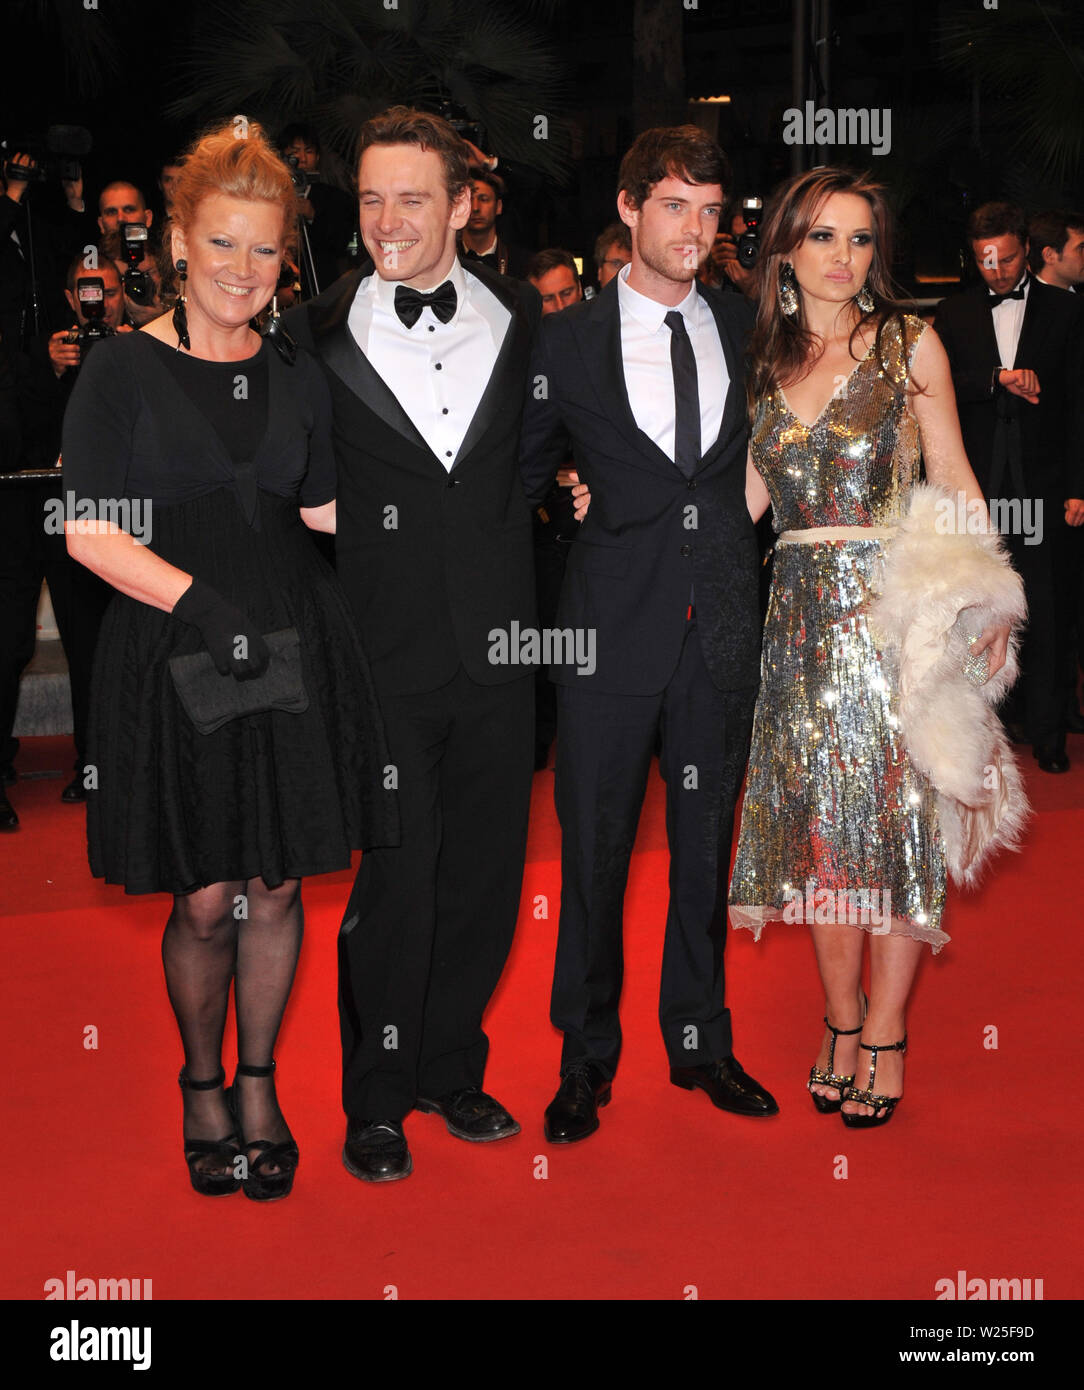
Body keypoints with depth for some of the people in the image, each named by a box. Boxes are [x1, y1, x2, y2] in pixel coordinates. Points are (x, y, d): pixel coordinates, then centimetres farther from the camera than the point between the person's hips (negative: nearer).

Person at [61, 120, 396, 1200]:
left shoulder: (297, 378, 11)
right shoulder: (121, 370, -2)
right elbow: (90, 535, -9)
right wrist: (196, 598, -21)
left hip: (294, 647, 4)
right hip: (174, 656, -3)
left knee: (277, 886, 7)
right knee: (205, 899, 1)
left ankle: (258, 1085, 28)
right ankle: (202, 1083, 27)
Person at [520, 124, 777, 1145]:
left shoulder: (747, 327, 8)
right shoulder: (567, 340, 1)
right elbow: (522, 476, 7)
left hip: (721, 619, 3)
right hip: (613, 619, -2)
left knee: (705, 838, 12)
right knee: (595, 843, 3)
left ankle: (700, 1039, 28)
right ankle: (586, 1058, 19)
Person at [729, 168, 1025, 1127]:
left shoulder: (911, 343, 2)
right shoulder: (766, 362, 10)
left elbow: (954, 480, 3)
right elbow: (746, 498, 13)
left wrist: (990, 594, -6)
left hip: (894, 606, -3)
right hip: (802, 614, 3)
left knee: (897, 815, -2)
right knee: (819, 820, 5)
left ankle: (885, 1035, 8)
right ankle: (840, 1026, 17)